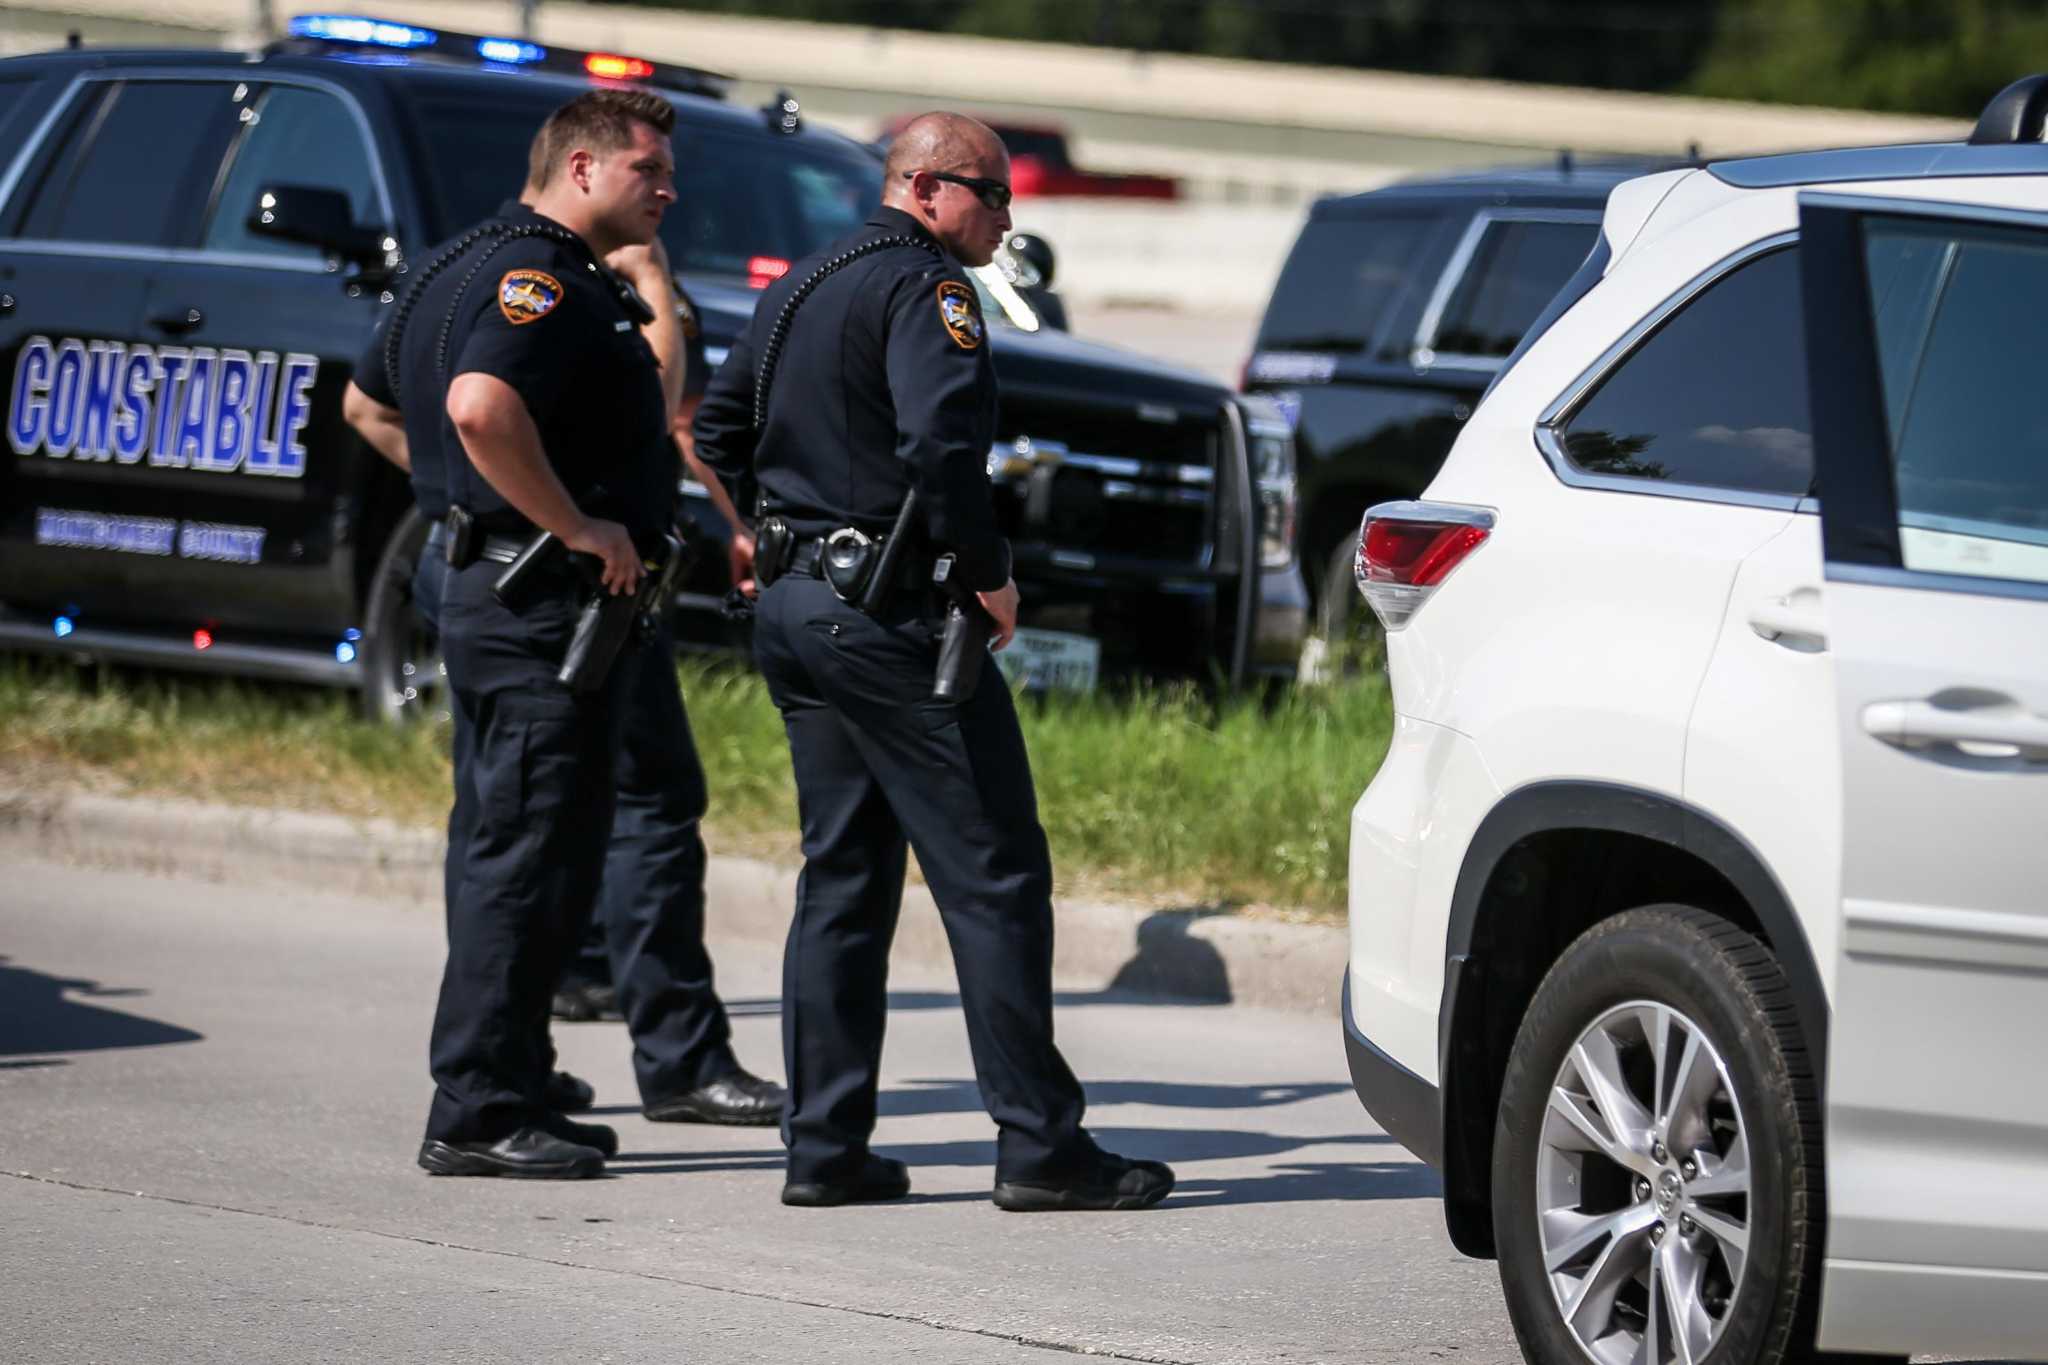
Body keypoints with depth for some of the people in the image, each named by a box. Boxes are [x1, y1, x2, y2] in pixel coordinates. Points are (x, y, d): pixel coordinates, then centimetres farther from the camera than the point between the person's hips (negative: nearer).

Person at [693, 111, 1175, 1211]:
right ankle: (1039, 1147, -7)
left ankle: (824, 1148, 11)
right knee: (993, 879, -6)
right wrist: (986, 577, -15)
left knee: (842, 877, 13)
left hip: (790, 609, 9)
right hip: (889, 615, -9)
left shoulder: (797, 290, 18)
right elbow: (942, 442, -25)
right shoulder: (924, 290, -12)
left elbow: (719, 429, 24)